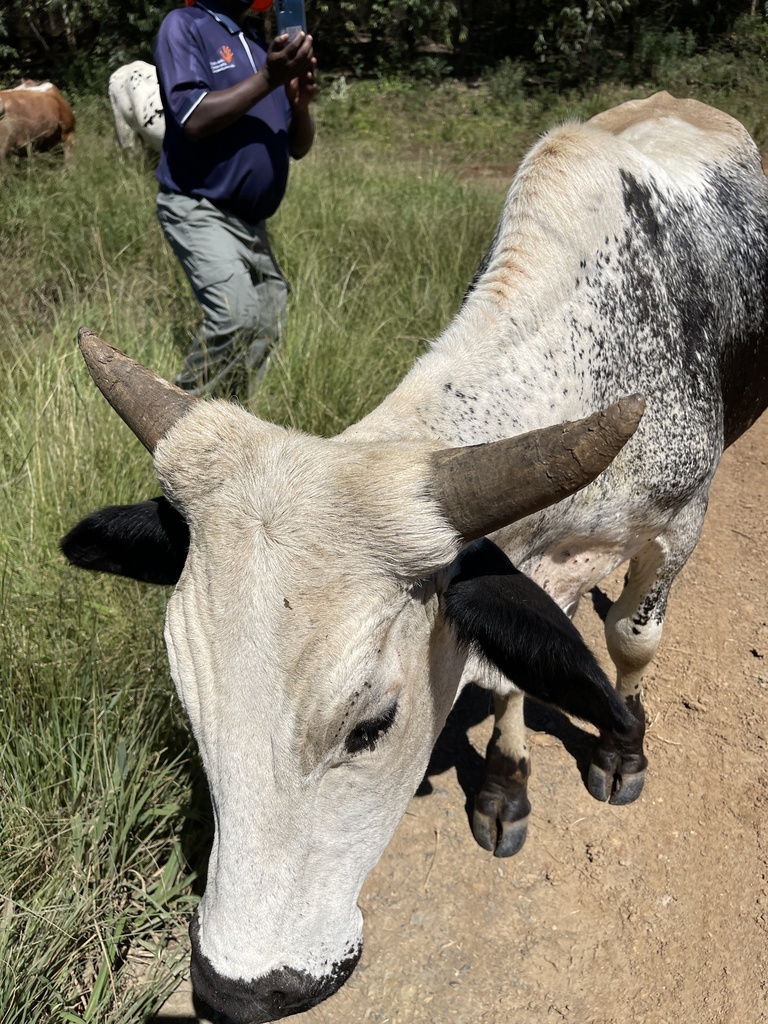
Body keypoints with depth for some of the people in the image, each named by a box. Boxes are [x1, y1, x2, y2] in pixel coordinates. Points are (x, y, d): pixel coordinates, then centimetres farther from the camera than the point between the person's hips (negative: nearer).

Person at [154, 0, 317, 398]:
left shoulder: (260, 46, 17)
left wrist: (300, 103, -7)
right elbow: (194, 121, -18)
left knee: (270, 322, 7)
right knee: (239, 314, -26)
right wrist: (269, 78, -17)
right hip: (199, 211, -8)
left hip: (253, 222, 8)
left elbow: (298, 147, 14)